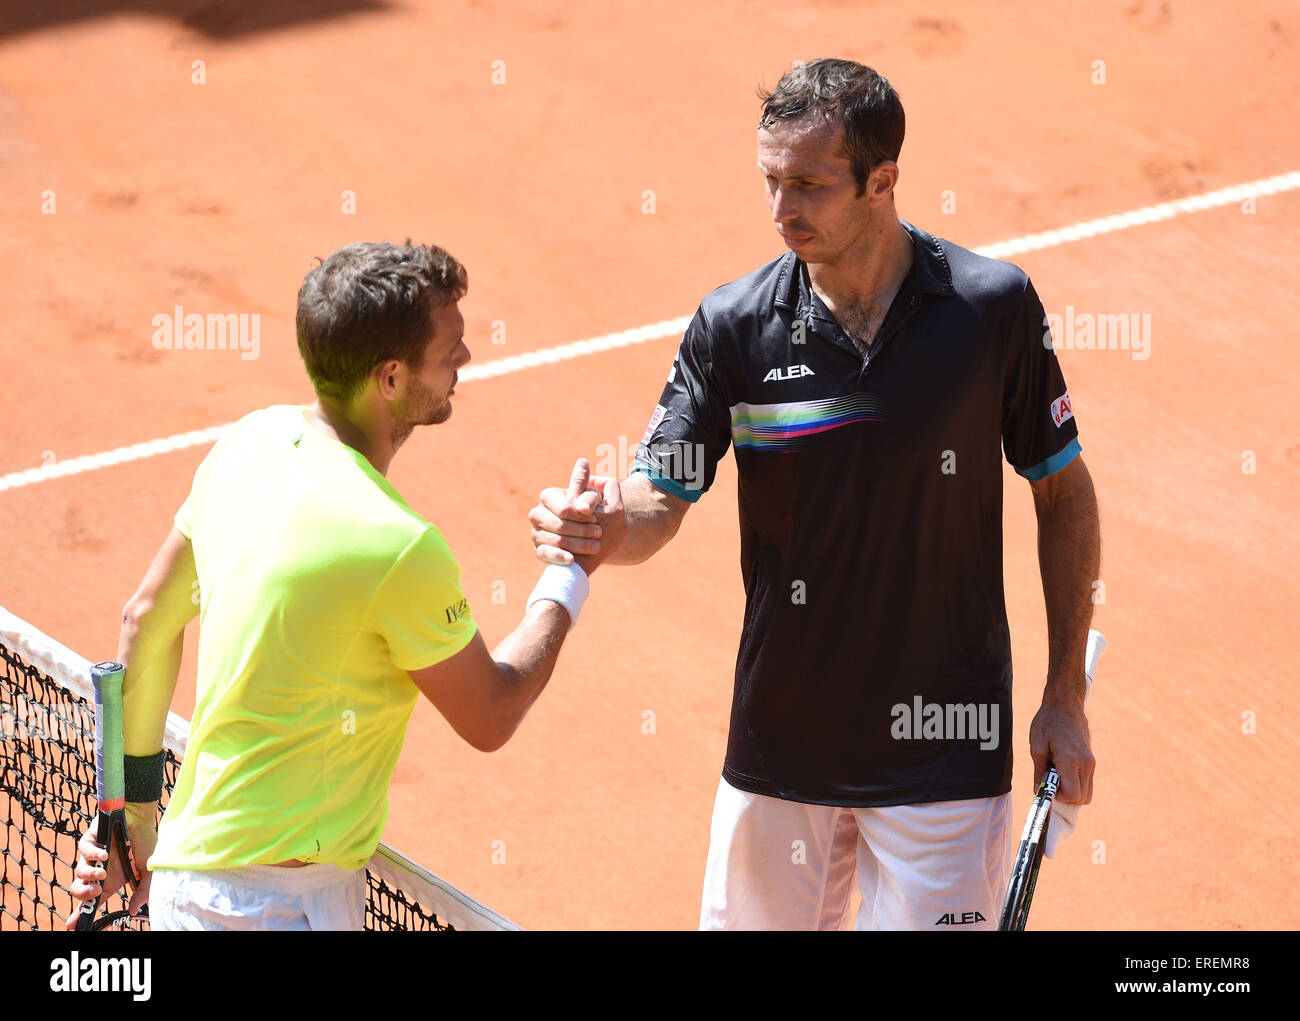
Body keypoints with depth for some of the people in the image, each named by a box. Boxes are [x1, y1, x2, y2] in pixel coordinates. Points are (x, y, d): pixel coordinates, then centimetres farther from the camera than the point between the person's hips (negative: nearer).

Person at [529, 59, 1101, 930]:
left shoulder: (995, 307, -7)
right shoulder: (734, 326, -5)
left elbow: (1064, 492, 3)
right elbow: (661, 497, -5)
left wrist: (1066, 699, 2)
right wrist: (602, 531, -29)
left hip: (944, 751, -2)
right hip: (779, 749, 2)